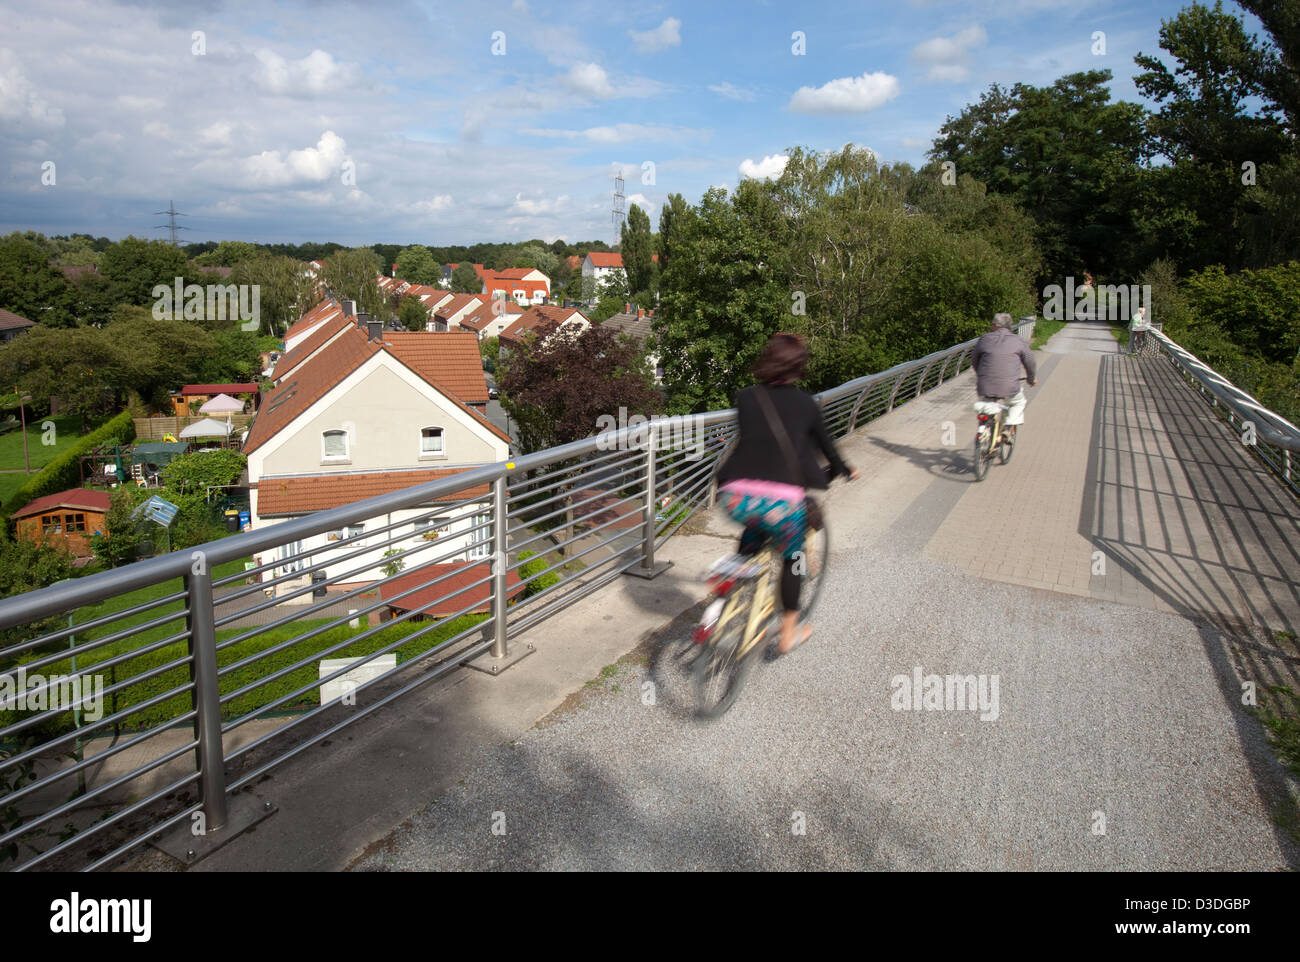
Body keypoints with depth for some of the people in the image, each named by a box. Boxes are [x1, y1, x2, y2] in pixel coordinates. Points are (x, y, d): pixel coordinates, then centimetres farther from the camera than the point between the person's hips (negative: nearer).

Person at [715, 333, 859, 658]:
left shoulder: (745, 398, 13)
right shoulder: (806, 404, 11)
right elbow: (825, 444, 26)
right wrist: (844, 470, 46)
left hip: (736, 496, 2)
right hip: (782, 501, -2)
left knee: (754, 529, 36)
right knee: (792, 557, 24)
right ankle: (788, 635, 31)